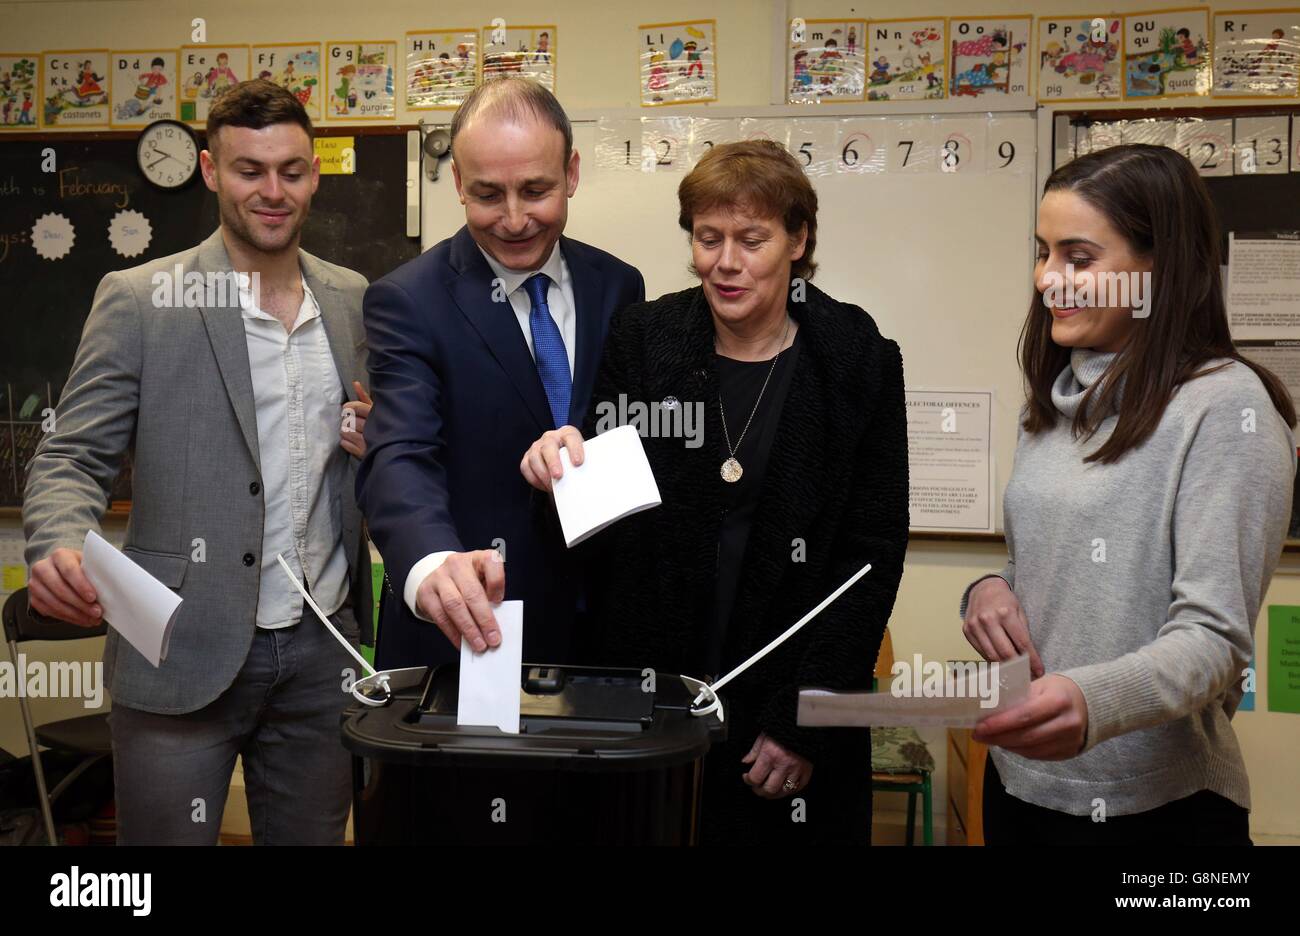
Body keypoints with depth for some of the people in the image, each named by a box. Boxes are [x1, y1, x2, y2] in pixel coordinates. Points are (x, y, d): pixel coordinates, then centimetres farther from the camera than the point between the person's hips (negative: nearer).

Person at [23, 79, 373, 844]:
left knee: (311, 834, 15)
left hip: (323, 646, 4)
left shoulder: (354, 301, 8)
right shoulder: (138, 300, -4)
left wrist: (377, 443, -5)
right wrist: (62, 547, -27)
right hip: (183, 652, -3)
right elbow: (73, 459, -6)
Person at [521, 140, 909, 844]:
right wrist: (562, 467, -21)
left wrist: (804, 721, -8)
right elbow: (597, 531, 2)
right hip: (640, 703, 1)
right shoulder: (640, 341, -2)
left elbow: (873, 552, -4)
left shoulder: (858, 362, -5)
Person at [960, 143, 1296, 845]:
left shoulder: (1226, 406, -14)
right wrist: (990, 589, -5)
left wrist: (1094, 701, -37)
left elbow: (1213, 636, -19)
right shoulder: (1056, 398, 7)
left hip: (1151, 806, -6)